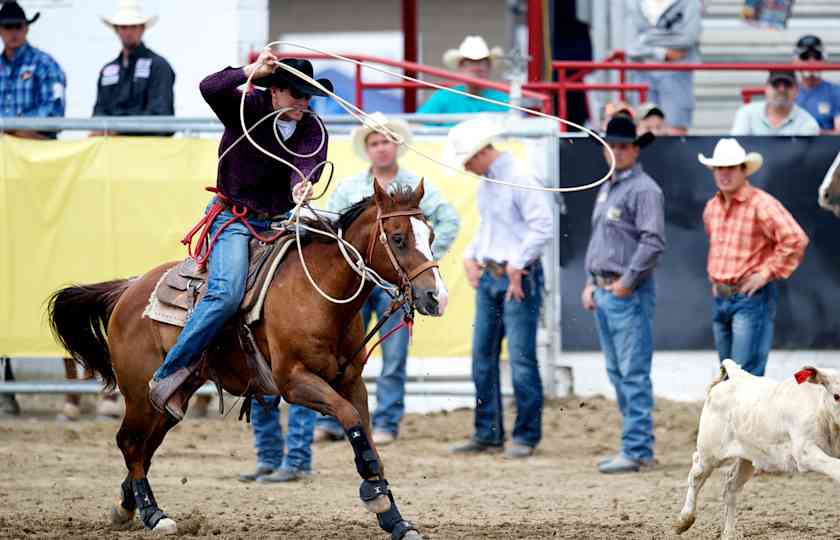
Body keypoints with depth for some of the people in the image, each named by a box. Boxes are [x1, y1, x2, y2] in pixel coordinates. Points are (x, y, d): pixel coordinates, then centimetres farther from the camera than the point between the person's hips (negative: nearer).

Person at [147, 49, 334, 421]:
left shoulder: (313, 131, -1)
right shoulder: (247, 108, -9)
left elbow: (310, 163, -23)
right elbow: (210, 89, -29)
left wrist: (300, 186, -44)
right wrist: (252, 71, -36)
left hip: (280, 220, 6)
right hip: (234, 219, -6)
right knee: (227, 294, -25)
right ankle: (167, 376, -18)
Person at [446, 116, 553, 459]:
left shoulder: (519, 180, -14)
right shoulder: (485, 183, 14)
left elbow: (543, 225, -19)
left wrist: (516, 266, -17)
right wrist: (470, 256, 10)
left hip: (518, 280, -9)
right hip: (488, 277, 9)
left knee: (521, 359, -6)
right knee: (483, 357, 8)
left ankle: (526, 436, 0)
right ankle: (487, 434, 14)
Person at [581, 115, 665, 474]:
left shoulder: (643, 189, -11)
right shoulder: (607, 189, 19)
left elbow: (653, 242, -19)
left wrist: (627, 281, -17)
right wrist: (591, 282, 19)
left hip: (629, 294, -10)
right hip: (603, 293, 10)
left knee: (634, 374, -10)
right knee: (617, 373, 13)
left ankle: (637, 451, -11)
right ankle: (638, 443, 19)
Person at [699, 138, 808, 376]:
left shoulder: (761, 204, -13)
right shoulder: (712, 207, 12)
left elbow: (796, 240, -22)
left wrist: (767, 274, -18)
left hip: (752, 297, -8)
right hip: (721, 298, 8)